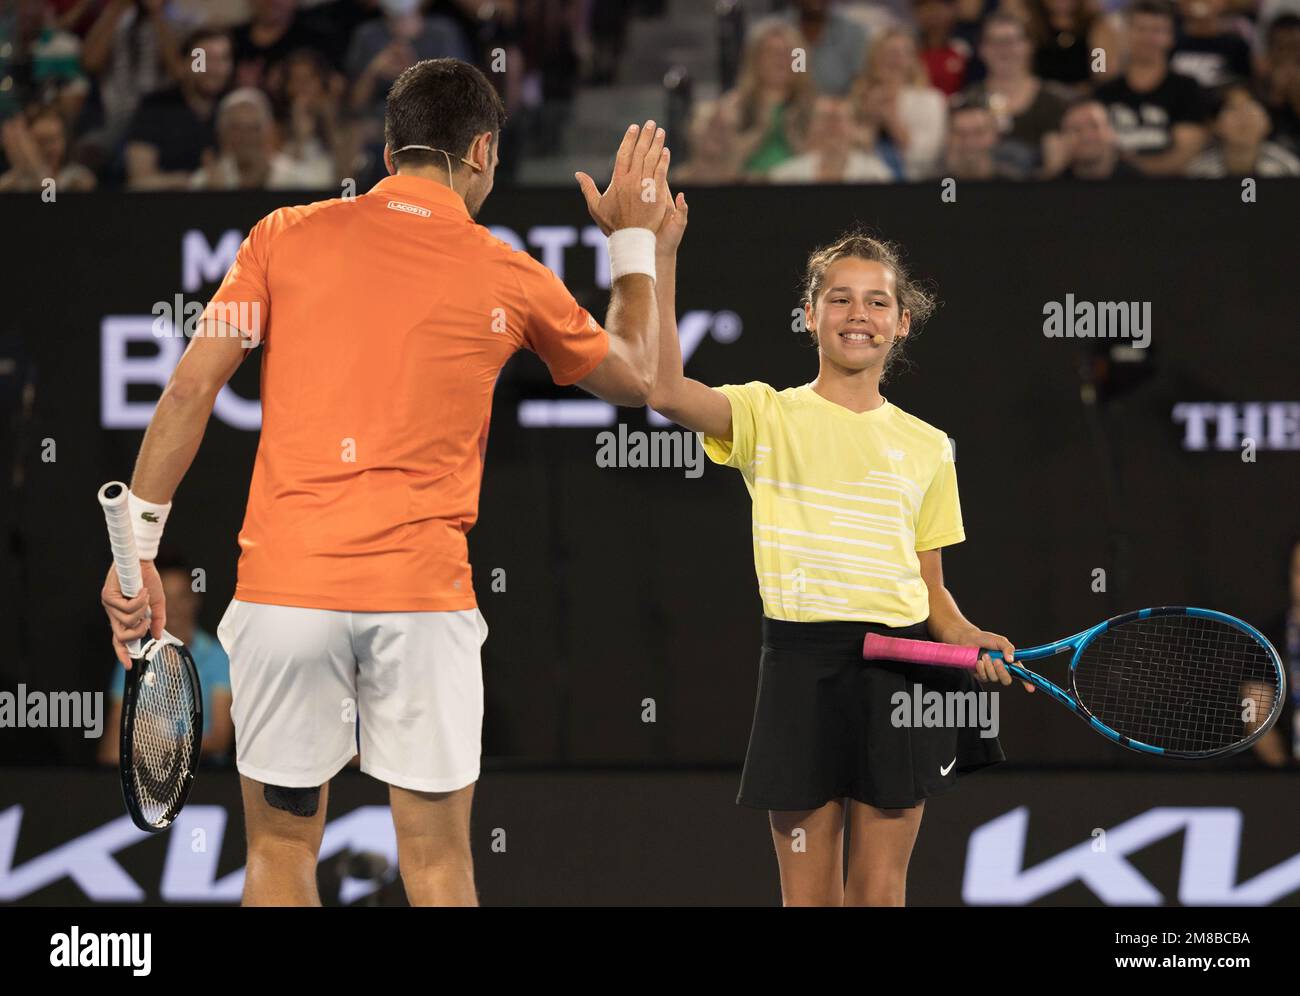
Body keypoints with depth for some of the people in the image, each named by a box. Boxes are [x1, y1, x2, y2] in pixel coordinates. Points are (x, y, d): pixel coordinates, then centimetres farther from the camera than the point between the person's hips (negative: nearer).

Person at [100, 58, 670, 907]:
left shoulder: (287, 237, 4)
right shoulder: (509, 279, 4)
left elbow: (189, 390, -1)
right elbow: (635, 377, 21)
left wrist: (138, 549, 4)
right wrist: (635, 239, 33)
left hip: (284, 586, 1)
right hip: (423, 598, -1)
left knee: (283, 849, 10)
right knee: (437, 863, 5)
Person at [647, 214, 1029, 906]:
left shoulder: (927, 447, 13)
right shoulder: (769, 417, 3)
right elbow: (666, 391, -16)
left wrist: (966, 637, -5)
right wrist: (660, 256, -19)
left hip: (904, 668, 2)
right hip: (803, 661, -2)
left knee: (880, 893, 4)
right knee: (808, 895, 0)